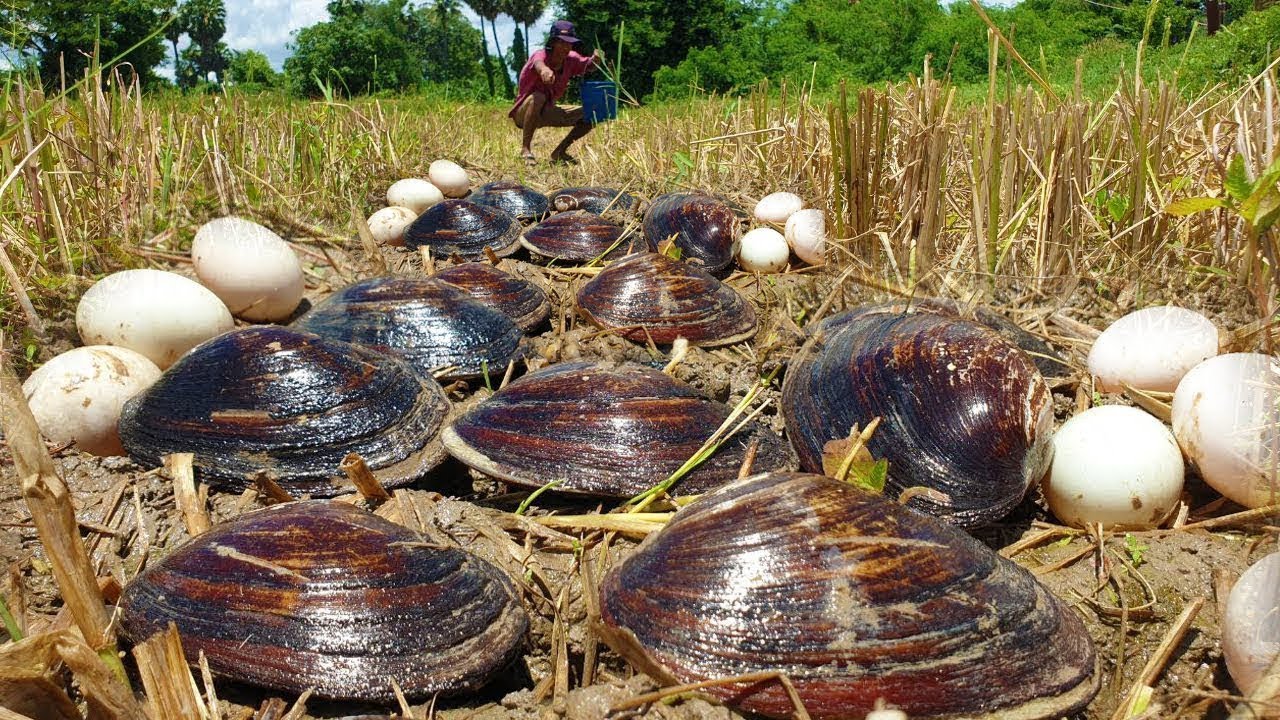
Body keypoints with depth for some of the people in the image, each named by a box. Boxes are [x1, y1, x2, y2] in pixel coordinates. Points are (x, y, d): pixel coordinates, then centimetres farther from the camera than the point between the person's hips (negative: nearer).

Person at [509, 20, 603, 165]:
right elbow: (538, 63, -48)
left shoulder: (570, 59, -6)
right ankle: (525, 148, -29)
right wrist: (544, 70, -74)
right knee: (538, 98, -40)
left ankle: (559, 152, 5)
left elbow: (589, 65, -17)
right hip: (523, 113, -6)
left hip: (546, 112, 6)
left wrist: (596, 58, -43)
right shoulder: (541, 54, -25)